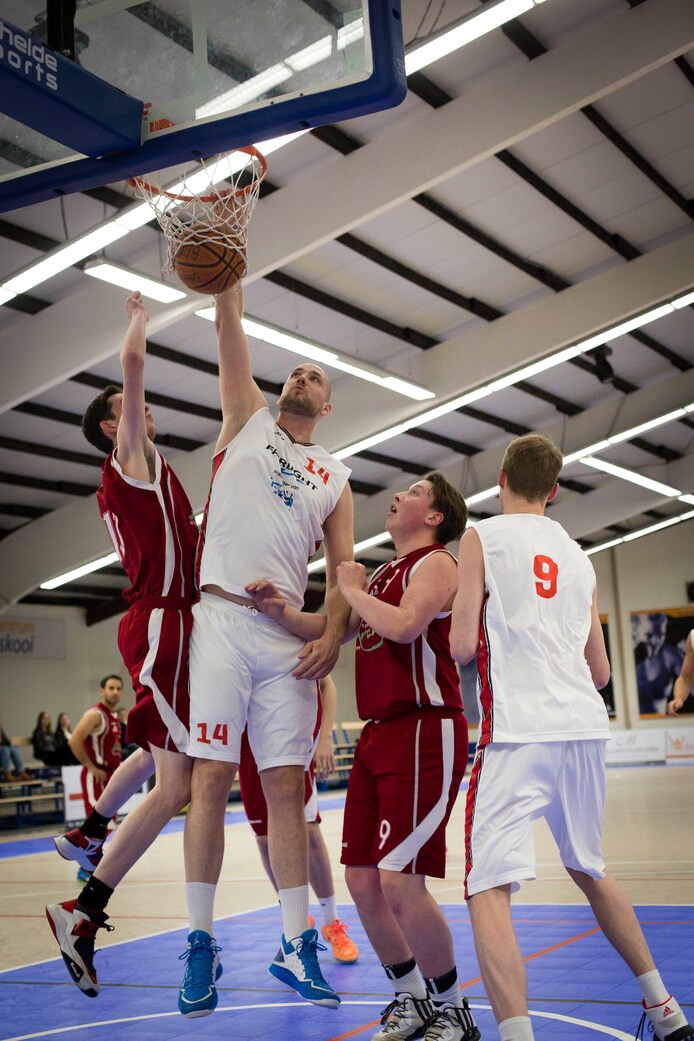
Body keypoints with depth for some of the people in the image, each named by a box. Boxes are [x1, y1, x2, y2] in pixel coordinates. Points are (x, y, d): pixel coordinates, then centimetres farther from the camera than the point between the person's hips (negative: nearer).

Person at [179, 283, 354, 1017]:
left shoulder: (334, 477, 17)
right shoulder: (248, 421, 14)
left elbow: (343, 569, 11)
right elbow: (228, 325, 6)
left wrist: (333, 634, -4)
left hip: (290, 636, 2)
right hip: (222, 620, -2)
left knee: (286, 788, 3)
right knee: (211, 778, -5)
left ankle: (295, 946, 11)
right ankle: (200, 943, 5)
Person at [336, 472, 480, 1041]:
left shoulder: (436, 563, -5)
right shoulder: (382, 574, 21)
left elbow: (404, 625, -24)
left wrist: (354, 590, -7)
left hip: (425, 732, -8)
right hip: (378, 733, 8)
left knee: (401, 882, -12)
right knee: (362, 881, 8)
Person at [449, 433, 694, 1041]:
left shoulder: (482, 537, 2)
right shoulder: (579, 556, 19)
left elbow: (462, 647, -6)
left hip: (520, 729, -6)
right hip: (586, 725, 6)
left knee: (489, 887, -9)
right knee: (591, 870, 24)